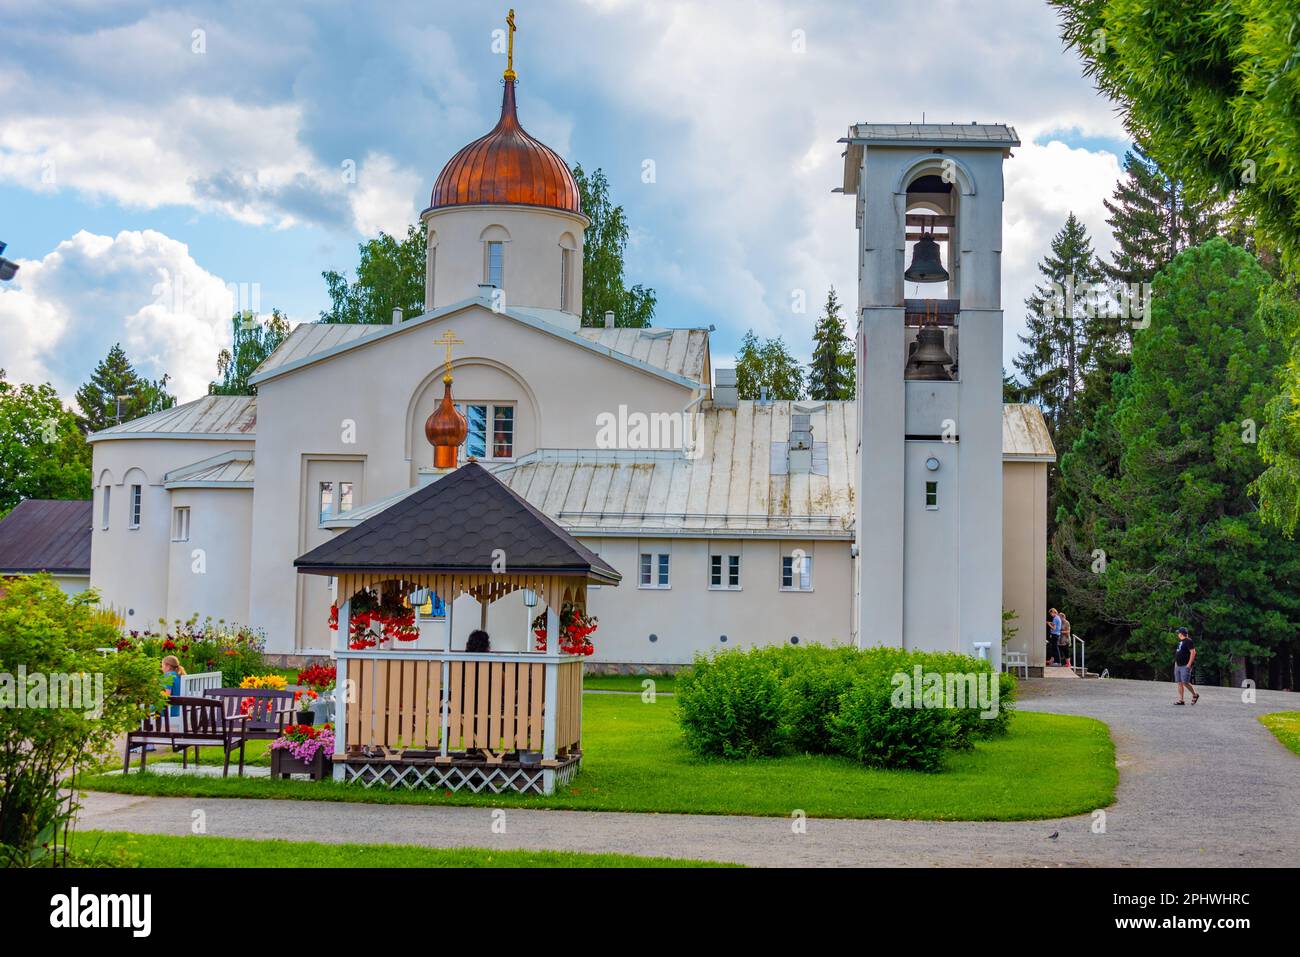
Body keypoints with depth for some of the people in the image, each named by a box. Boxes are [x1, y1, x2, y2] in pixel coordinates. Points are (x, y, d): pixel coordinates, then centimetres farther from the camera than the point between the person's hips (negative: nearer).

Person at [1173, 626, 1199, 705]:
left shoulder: (1188, 641, -11)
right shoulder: (1180, 642, 17)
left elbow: (1193, 652, -18)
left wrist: (1189, 664, -21)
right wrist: (1176, 663, 21)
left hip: (1185, 666, -9)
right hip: (1178, 666, 9)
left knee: (1185, 682, -12)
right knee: (1179, 683, 5)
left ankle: (1195, 695, 8)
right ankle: (1180, 700, 6)